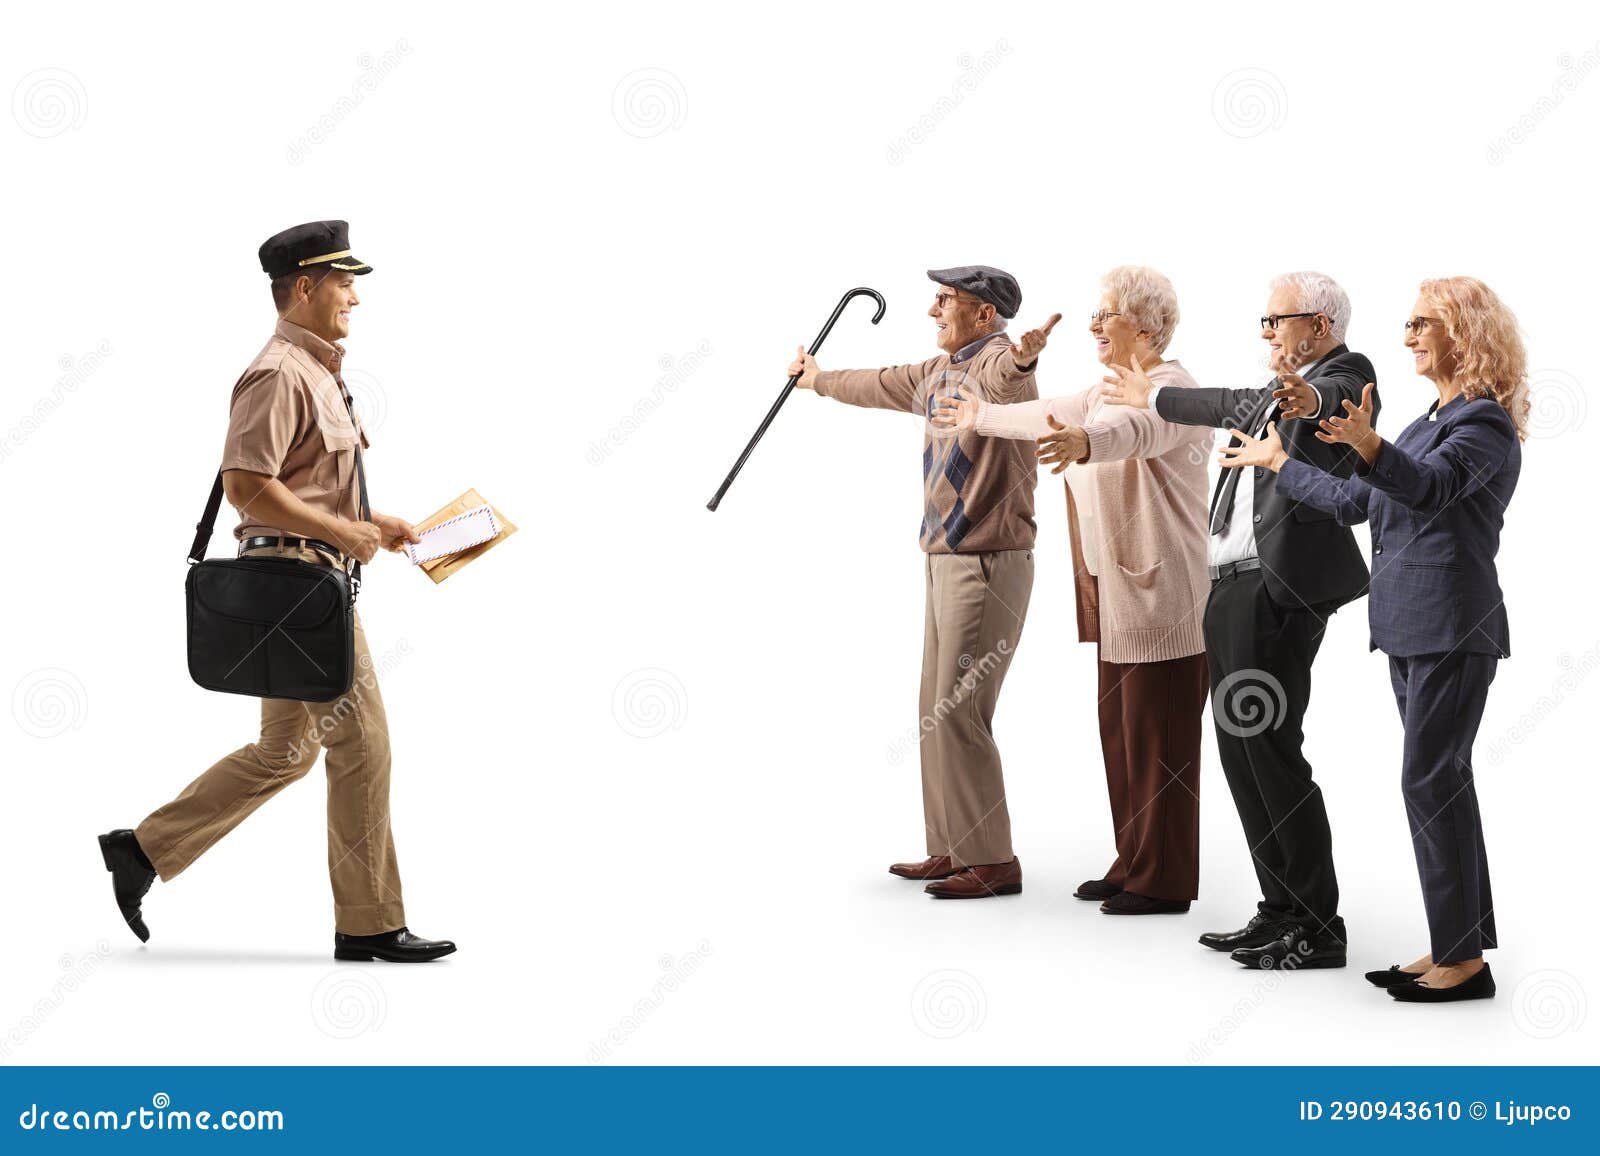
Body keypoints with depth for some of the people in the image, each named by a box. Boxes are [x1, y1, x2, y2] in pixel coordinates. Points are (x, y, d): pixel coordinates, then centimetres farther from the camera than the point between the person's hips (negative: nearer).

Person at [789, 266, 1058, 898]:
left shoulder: (1000, 361, -15)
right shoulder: (938, 372, 14)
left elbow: (999, 382, -40)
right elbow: (880, 385, 33)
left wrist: (1022, 358, -64)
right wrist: (817, 378, 49)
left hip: (986, 565, -10)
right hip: (945, 561, 10)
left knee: (959, 714, -8)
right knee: (937, 712, 14)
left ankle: (991, 861, 0)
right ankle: (951, 849, 24)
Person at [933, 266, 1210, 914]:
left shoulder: (1172, 389, -14)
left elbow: (1134, 427, -36)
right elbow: (1052, 416, 32)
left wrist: (1081, 443, -56)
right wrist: (980, 417, 41)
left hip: (1162, 596, -10)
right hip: (1118, 594, 10)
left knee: (1157, 741, -5)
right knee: (1121, 733, 12)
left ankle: (1164, 882, 2)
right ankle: (1132, 866, 21)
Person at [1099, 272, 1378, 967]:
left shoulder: (1345, 378, -5)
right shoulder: (1282, 391, 21)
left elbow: (1334, 403, -26)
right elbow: (1233, 407, 36)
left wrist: (1309, 402, -41)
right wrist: (1152, 399, 41)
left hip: (1278, 588, -10)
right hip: (1232, 588, 10)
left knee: (1269, 748, -10)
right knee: (1240, 750, 10)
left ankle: (1317, 928, -3)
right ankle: (1280, 911, 17)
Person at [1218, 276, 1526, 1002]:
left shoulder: (1484, 423, -10)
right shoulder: (1429, 424, 19)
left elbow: (1428, 484, -30)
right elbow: (1357, 501, 25)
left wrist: (1368, 445, -48)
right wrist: (1278, 464, 32)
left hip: (1451, 627, -9)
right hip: (1409, 626, 9)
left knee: (1430, 781, -10)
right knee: (1441, 783, 9)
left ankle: (1465, 958, -4)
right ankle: (1454, 945, 14)